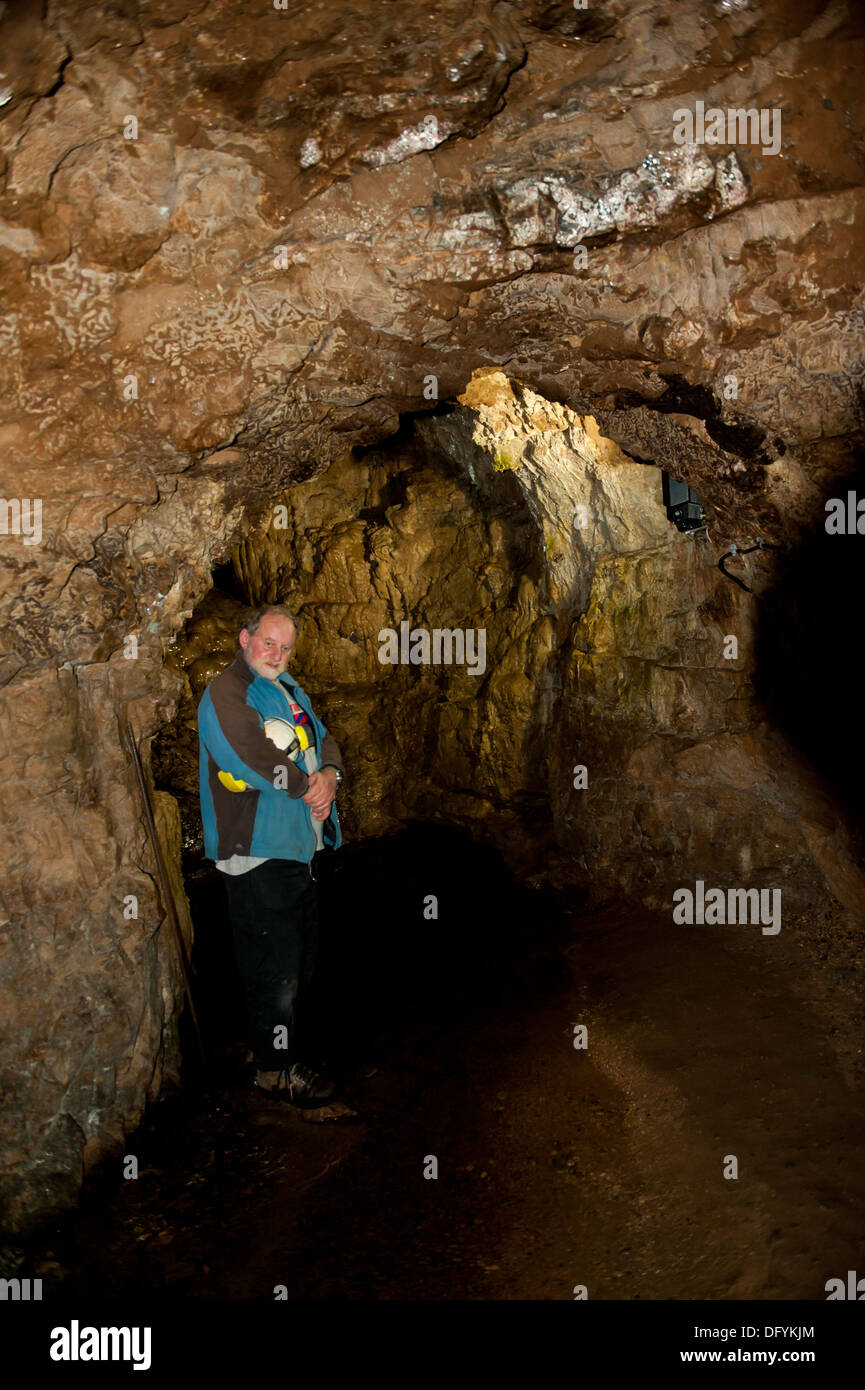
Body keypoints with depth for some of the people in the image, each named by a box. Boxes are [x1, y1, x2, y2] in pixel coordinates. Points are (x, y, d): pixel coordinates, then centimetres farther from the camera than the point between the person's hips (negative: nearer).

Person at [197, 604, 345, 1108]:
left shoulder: (289, 689, 16)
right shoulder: (224, 694, -12)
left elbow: (323, 740, 15)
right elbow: (254, 758, -23)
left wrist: (330, 775, -8)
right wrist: (307, 787, -12)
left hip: (302, 845, 9)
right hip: (259, 848, -9)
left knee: (302, 954, 19)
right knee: (274, 962, -2)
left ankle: (297, 1044, 35)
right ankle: (276, 1068, 12)